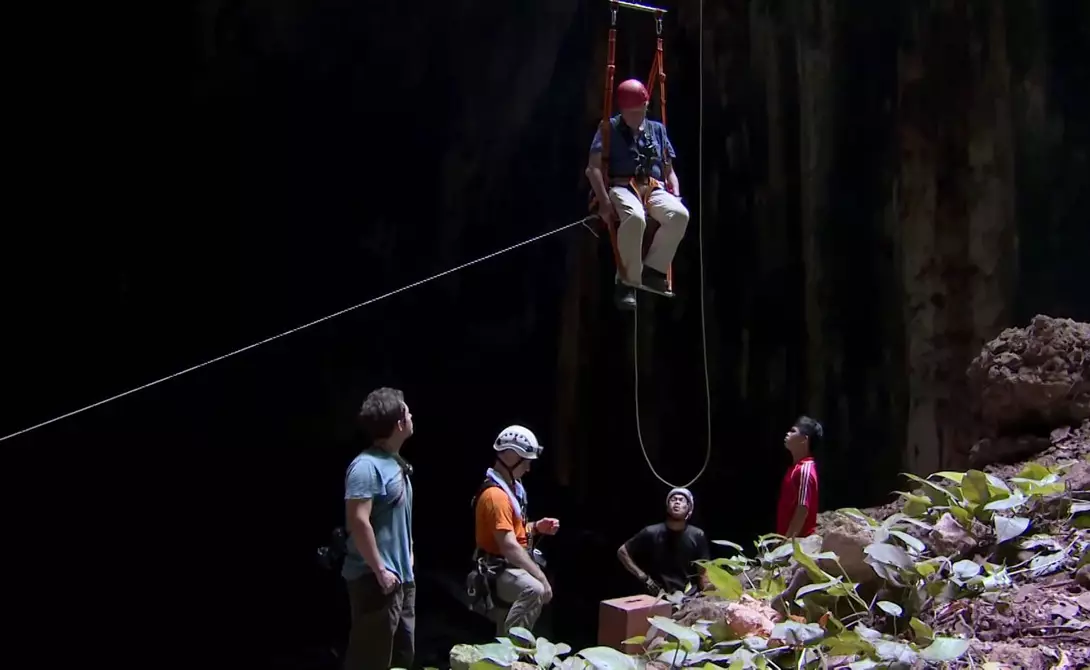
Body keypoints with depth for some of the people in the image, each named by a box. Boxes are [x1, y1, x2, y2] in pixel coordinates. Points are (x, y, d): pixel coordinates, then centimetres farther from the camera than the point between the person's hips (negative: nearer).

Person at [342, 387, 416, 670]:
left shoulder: (396, 463, 11)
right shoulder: (368, 466, -17)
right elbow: (358, 521, -23)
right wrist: (380, 571, -22)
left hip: (401, 577, 9)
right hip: (376, 579, -9)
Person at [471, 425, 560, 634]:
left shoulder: (512, 487, 12)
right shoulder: (496, 494, -21)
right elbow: (509, 547, -27)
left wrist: (537, 527, 6)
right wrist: (541, 577, -26)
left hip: (511, 568, 11)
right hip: (498, 571, -11)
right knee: (535, 590, -37)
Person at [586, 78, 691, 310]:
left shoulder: (657, 130, 21)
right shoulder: (610, 128, 8)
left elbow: (669, 170, 21)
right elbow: (593, 168, -1)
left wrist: (676, 195, 2)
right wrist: (604, 201, -15)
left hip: (654, 189, 4)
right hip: (622, 187, -4)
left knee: (680, 214, -30)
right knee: (635, 217, -40)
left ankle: (652, 270, -16)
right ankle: (628, 280, -24)